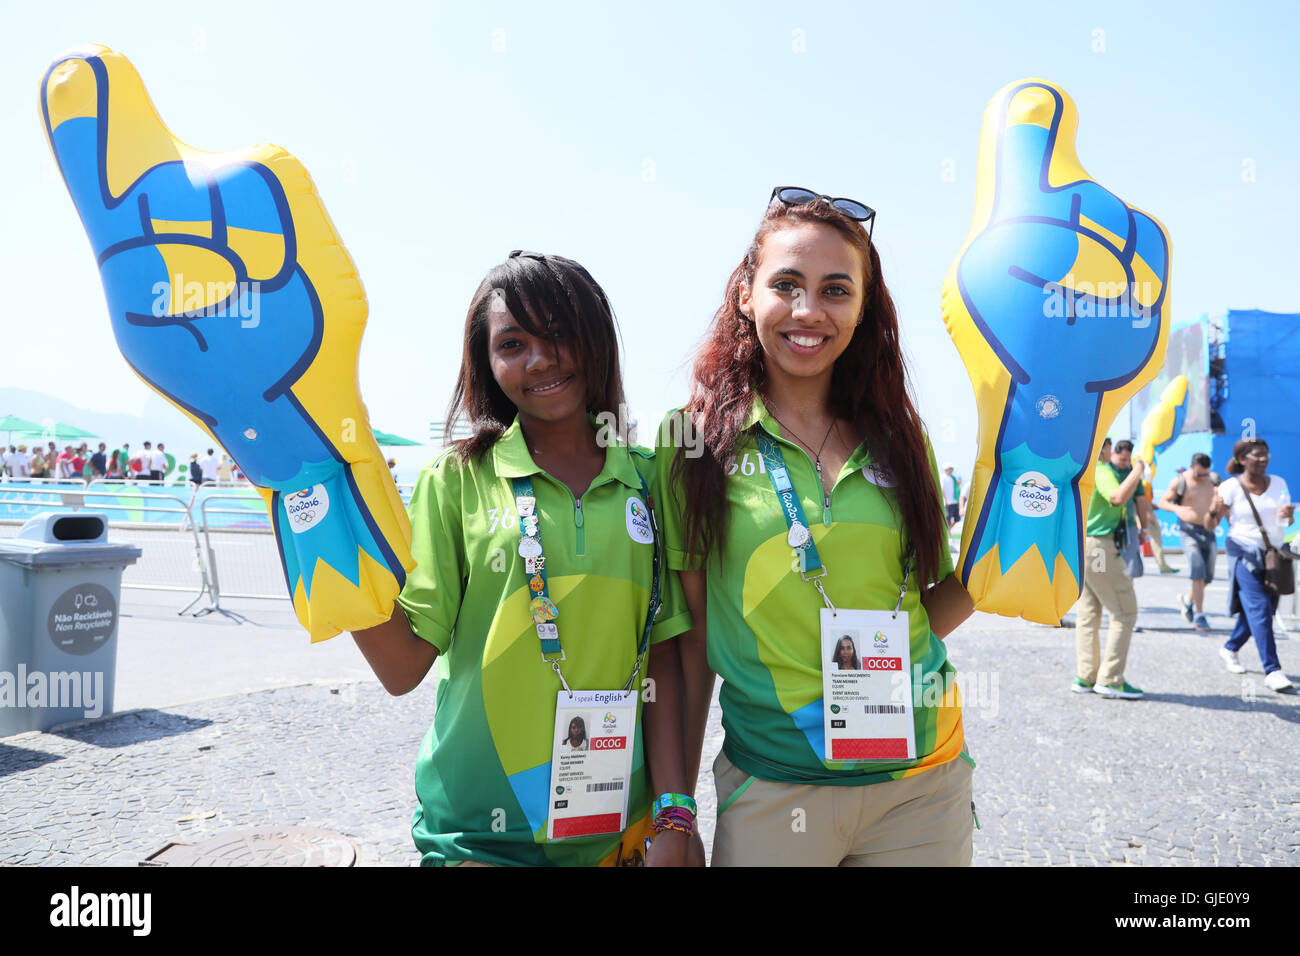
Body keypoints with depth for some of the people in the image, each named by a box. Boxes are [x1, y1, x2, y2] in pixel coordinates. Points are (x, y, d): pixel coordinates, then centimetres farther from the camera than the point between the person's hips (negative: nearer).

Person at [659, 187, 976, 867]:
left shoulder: (901, 437, 1)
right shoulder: (695, 439, -6)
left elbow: (946, 592, 12)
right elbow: (690, 637, -5)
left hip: (923, 783, 3)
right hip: (770, 792, -3)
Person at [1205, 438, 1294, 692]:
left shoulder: (1278, 483, 7)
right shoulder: (1231, 487, -7)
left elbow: (1287, 520, 15)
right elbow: (1210, 526, -6)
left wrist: (1288, 515, -9)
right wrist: (1214, 511, -29)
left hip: (1273, 553, 5)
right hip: (1244, 553, -5)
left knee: (1253, 609, 10)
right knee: (1260, 610, -13)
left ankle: (1230, 648, 34)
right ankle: (1272, 671, -13)